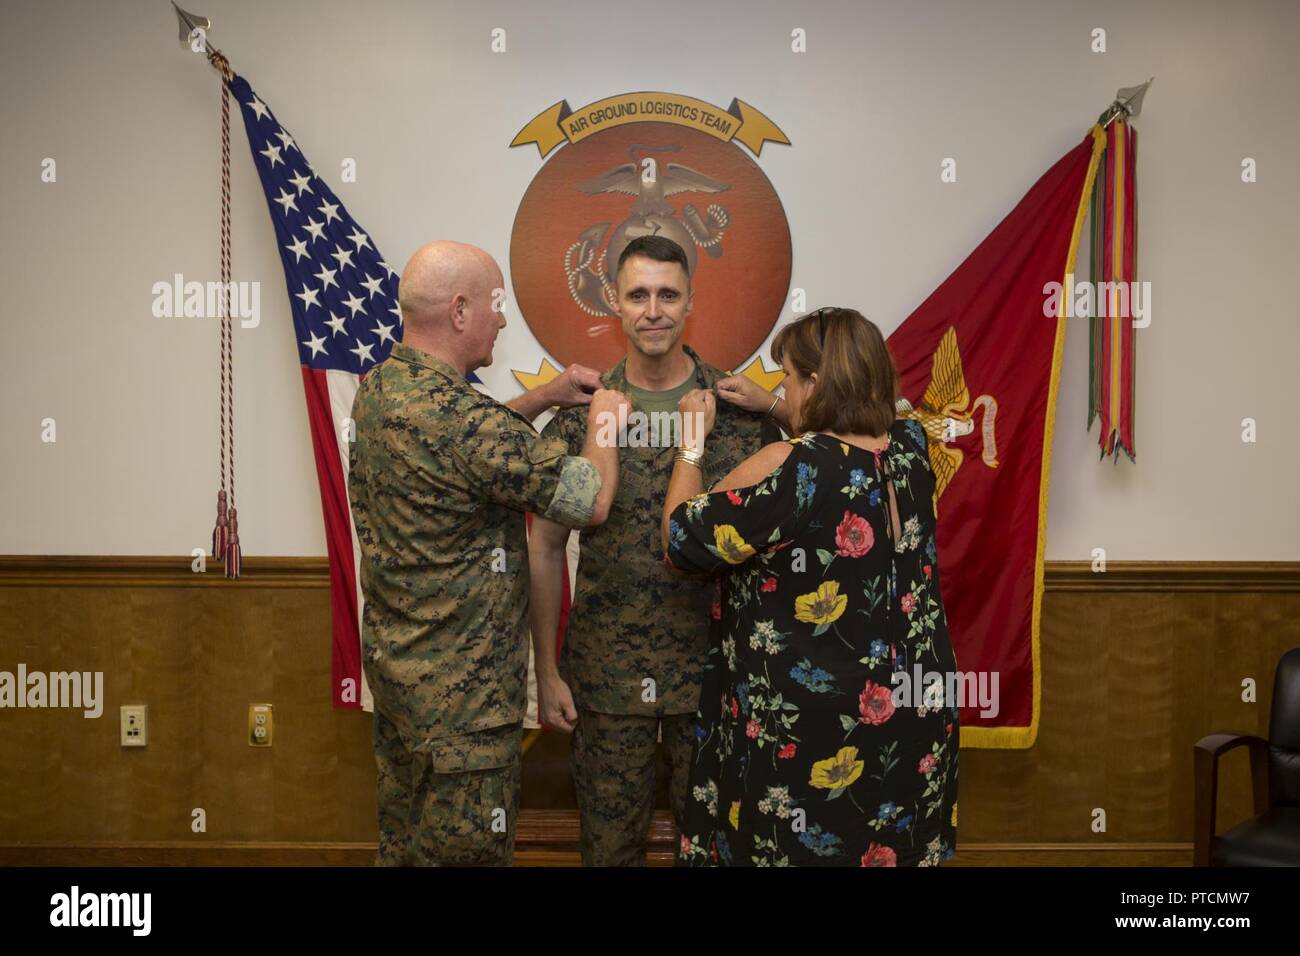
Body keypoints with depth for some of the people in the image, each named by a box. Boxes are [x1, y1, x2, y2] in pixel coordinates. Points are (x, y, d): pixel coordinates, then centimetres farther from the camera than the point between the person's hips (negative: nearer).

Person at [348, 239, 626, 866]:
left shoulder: (377, 388, 1)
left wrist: (545, 397, 13)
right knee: (465, 848, 8)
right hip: (461, 689, -9)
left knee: (403, 842, 23)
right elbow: (591, 500, -22)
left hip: (392, 662, 9)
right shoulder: (459, 415, -28)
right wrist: (605, 419, -4)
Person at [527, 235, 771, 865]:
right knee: (609, 842, 15)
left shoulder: (741, 410, -4)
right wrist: (547, 670, 0)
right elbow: (545, 549, 1)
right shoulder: (579, 414, -3)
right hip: (607, 671, 0)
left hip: (714, 669, 0)